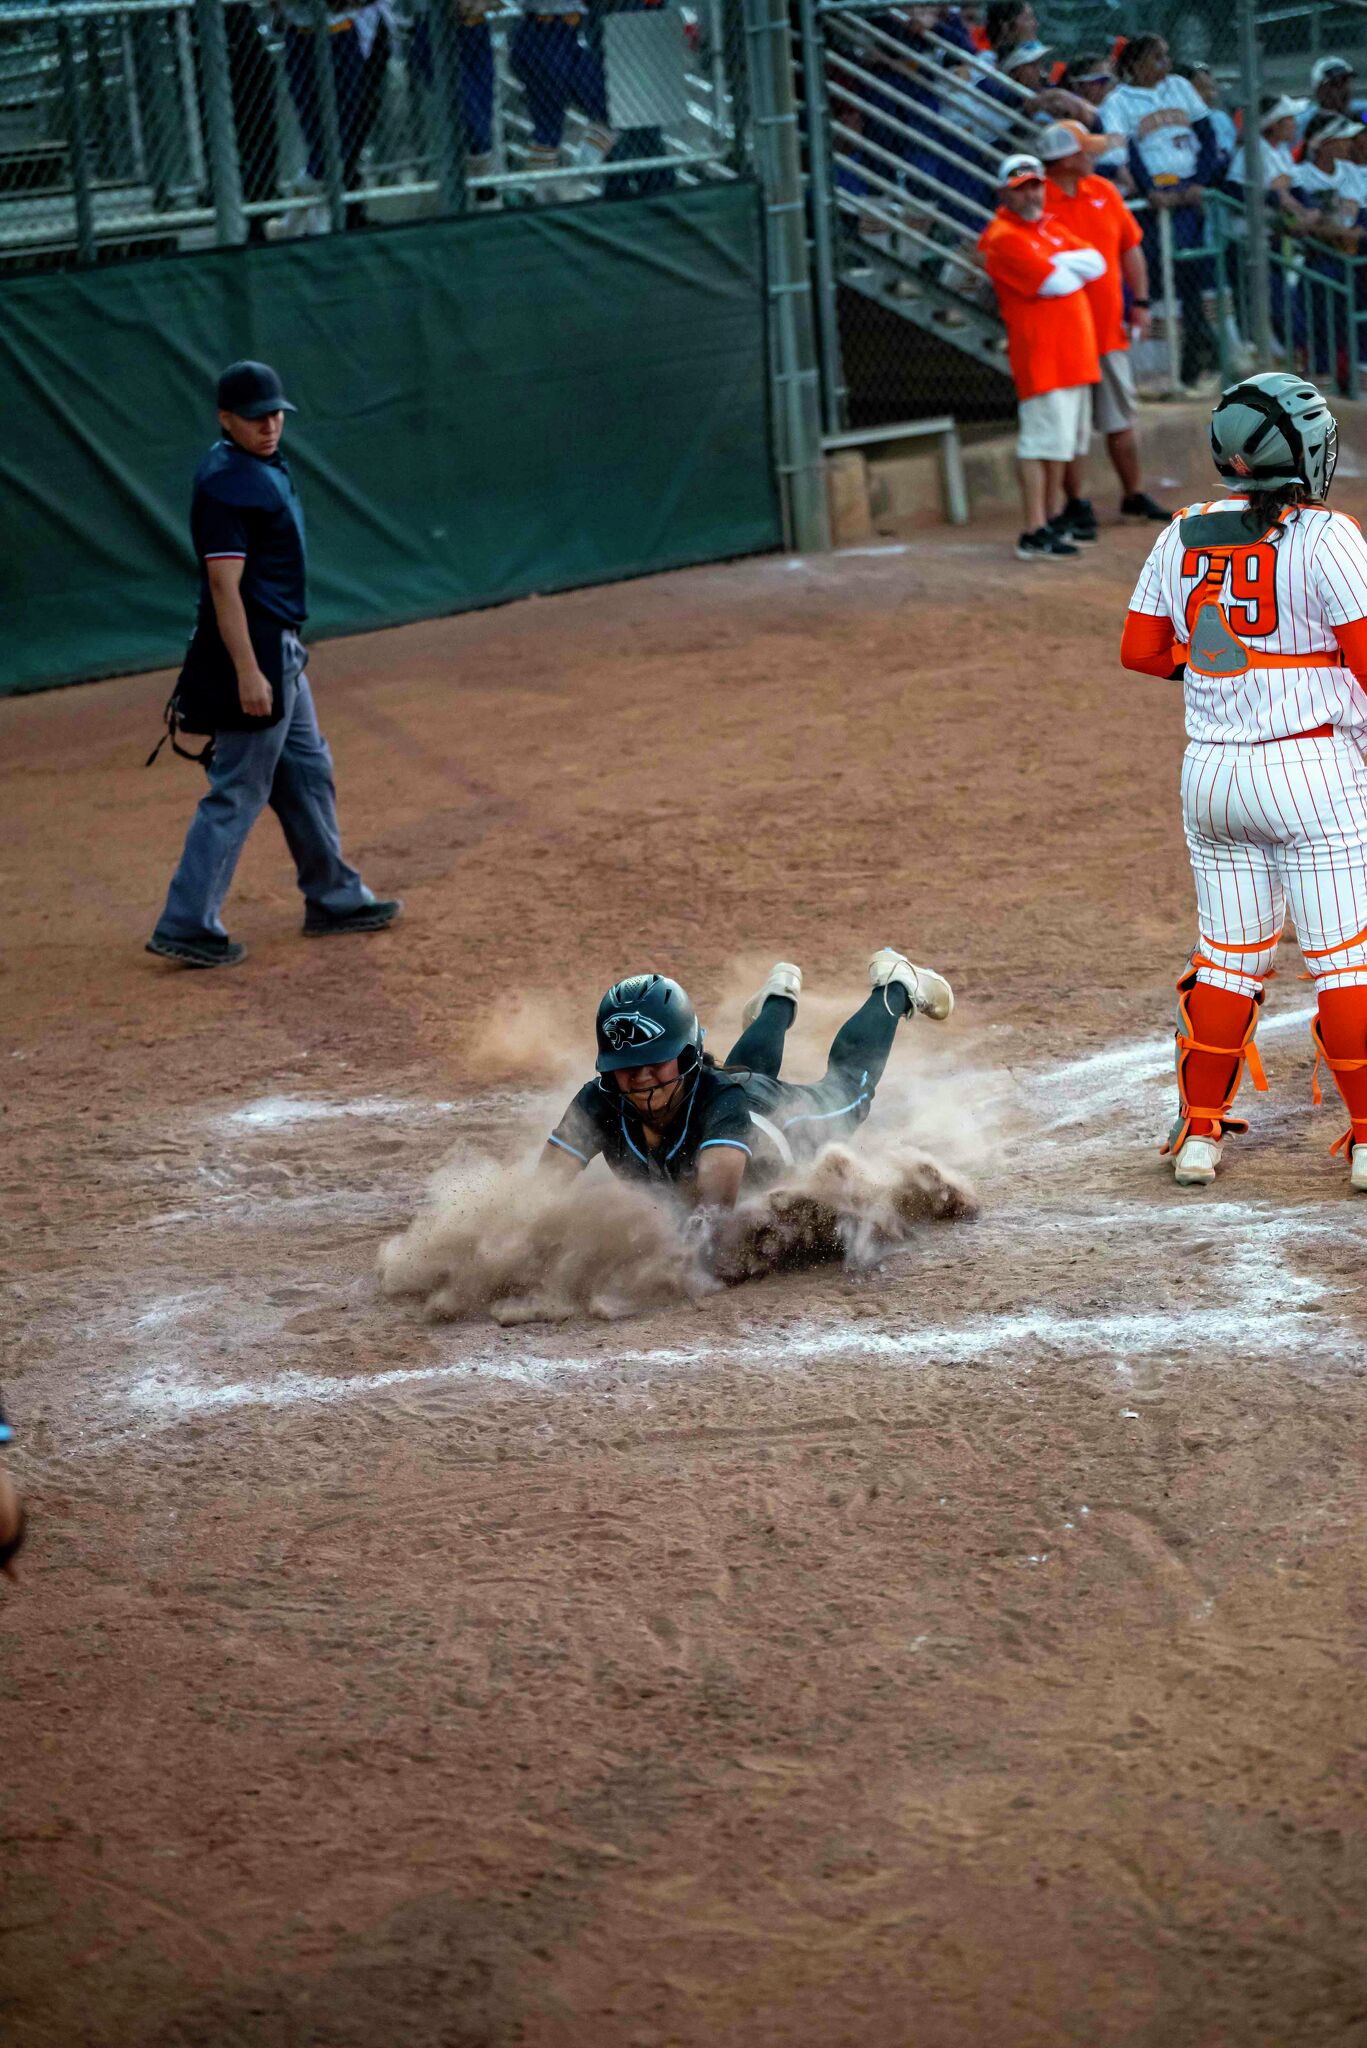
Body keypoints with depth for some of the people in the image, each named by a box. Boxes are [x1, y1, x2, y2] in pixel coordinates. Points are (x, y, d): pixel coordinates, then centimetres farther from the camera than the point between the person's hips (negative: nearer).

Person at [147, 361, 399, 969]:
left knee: (307, 773, 19)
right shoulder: (226, 482, -20)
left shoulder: (264, 466, 12)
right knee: (238, 793, -7)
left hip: (280, 652, 10)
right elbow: (224, 584, -24)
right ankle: (186, 925, -3)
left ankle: (333, 899, 31)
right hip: (253, 651, -10)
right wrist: (247, 672, -27)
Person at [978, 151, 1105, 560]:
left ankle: (1054, 521, 21)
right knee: (1043, 440, -13)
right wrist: (1073, 270, 2)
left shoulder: (1048, 227, 18)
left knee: (1065, 440, 13)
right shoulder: (1003, 238, -10)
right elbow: (1055, 283, -18)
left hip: (1075, 353, 9)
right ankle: (1035, 533, -15)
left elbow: (1095, 263, 5)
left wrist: (1058, 262, -10)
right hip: (1039, 354, -9)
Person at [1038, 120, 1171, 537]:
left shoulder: (1104, 192, 8)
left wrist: (1140, 302, 9)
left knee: (1121, 417, 13)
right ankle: (1076, 506, 9)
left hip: (1108, 327, 6)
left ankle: (1134, 495, 25)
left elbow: (1130, 248, 16)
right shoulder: (1037, 202, -10)